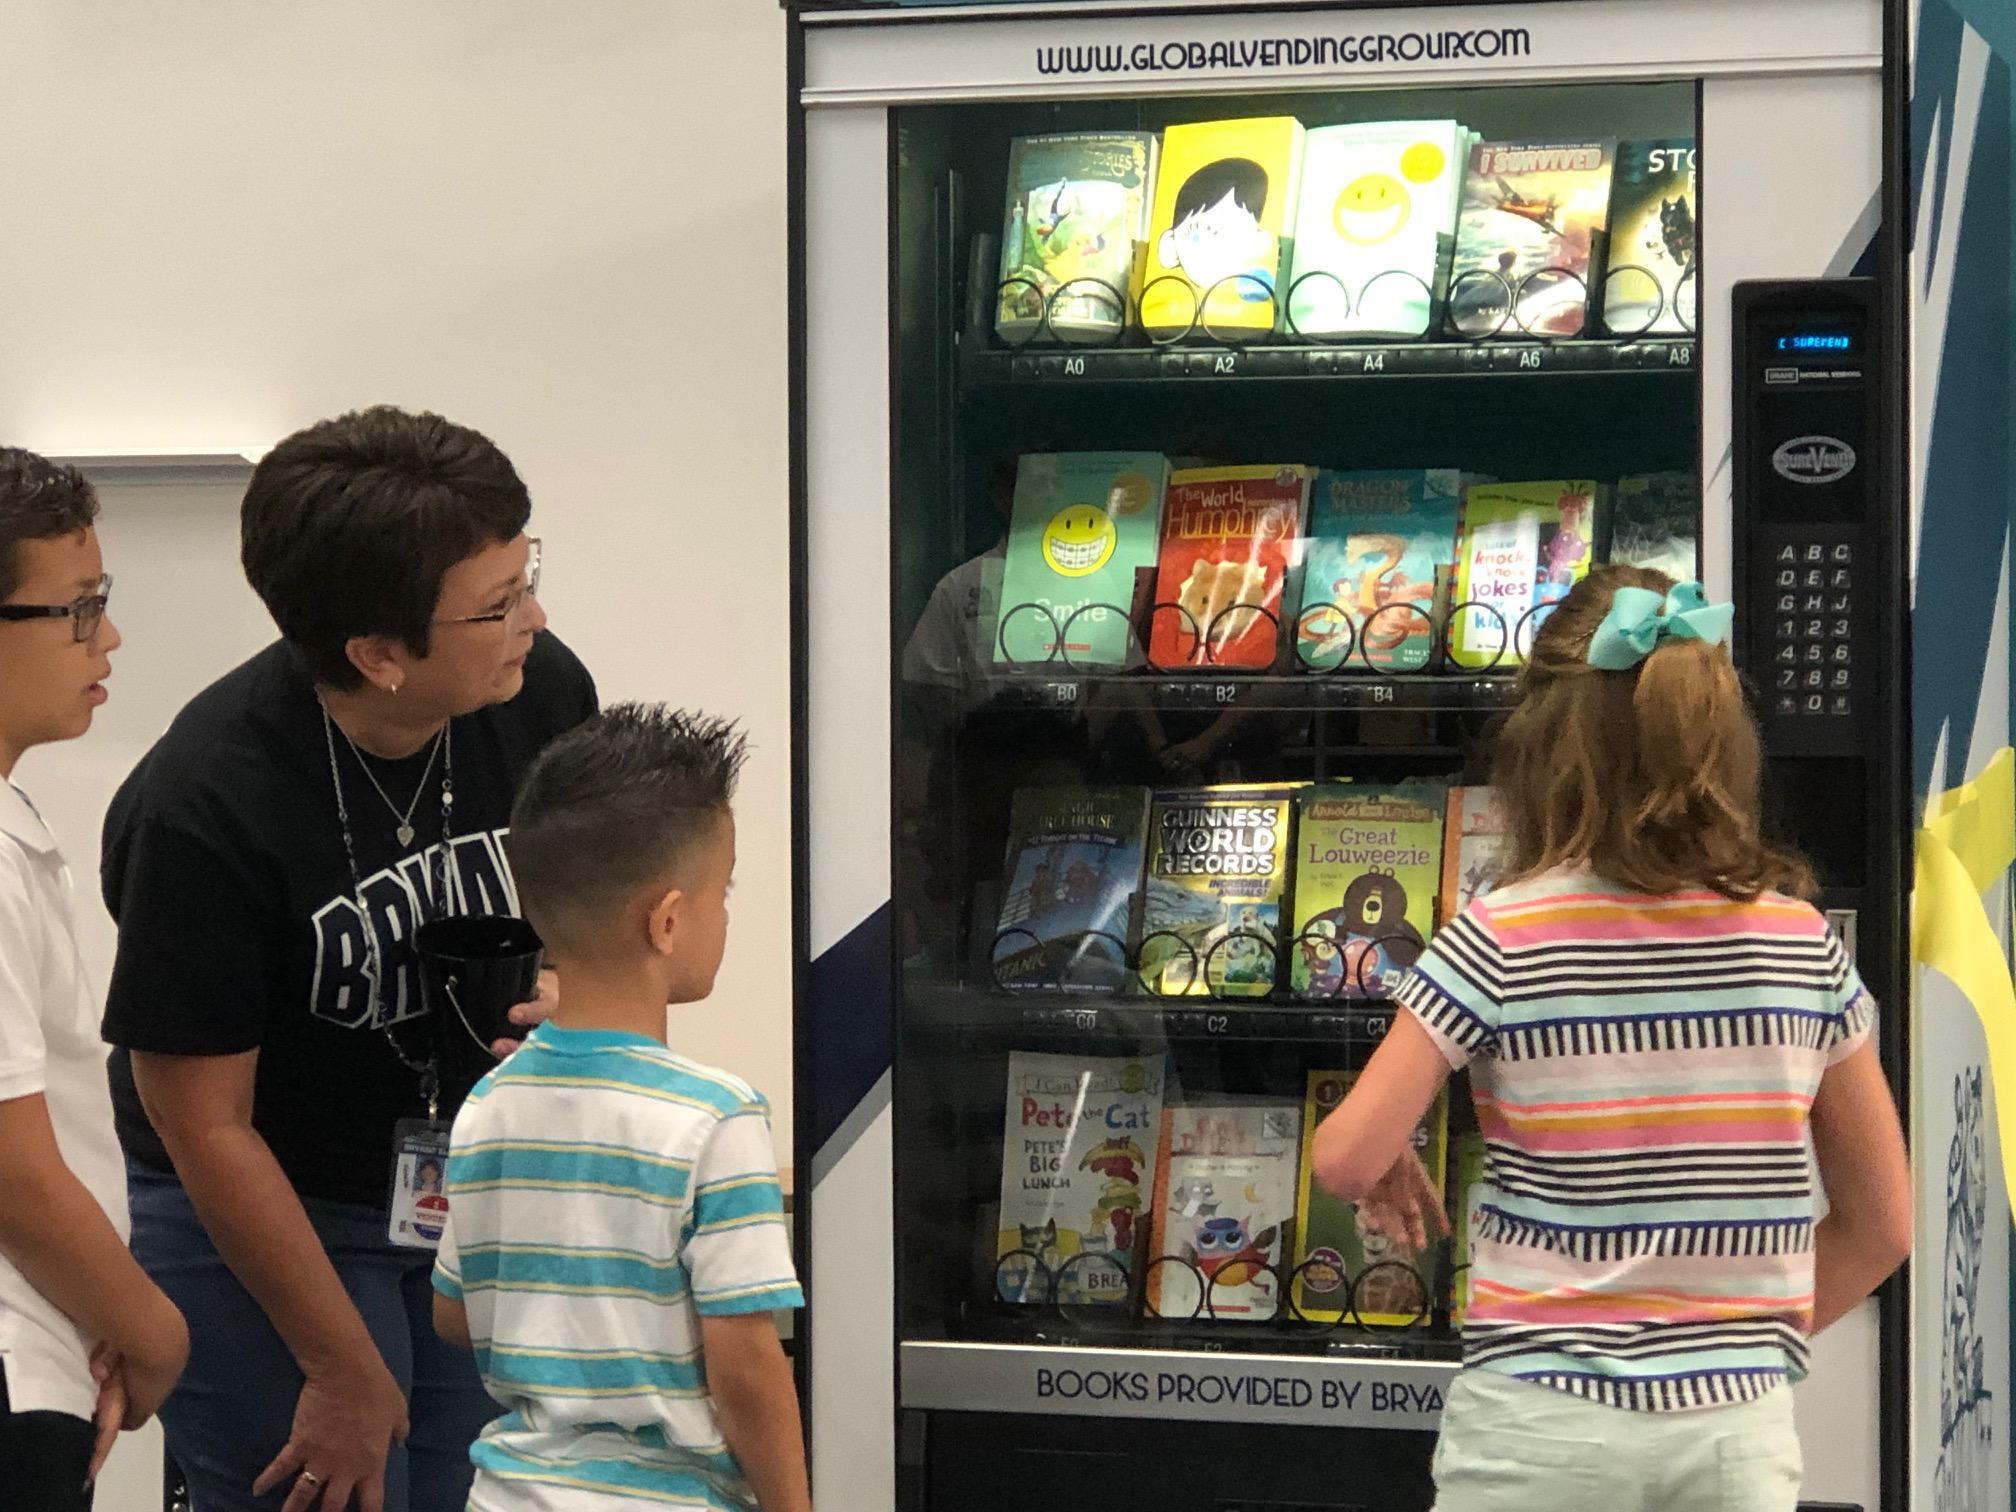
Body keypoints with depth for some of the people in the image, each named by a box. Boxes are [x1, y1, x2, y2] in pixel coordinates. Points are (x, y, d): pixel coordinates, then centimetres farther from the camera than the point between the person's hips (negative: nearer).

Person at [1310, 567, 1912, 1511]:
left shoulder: (1502, 940, -9)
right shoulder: (1801, 942, 1)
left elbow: (1347, 1160, -11)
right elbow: (1881, 1222, 6)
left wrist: (1388, 1171, 10)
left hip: (1542, 1430, -2)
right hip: (1739, 1433, 3)